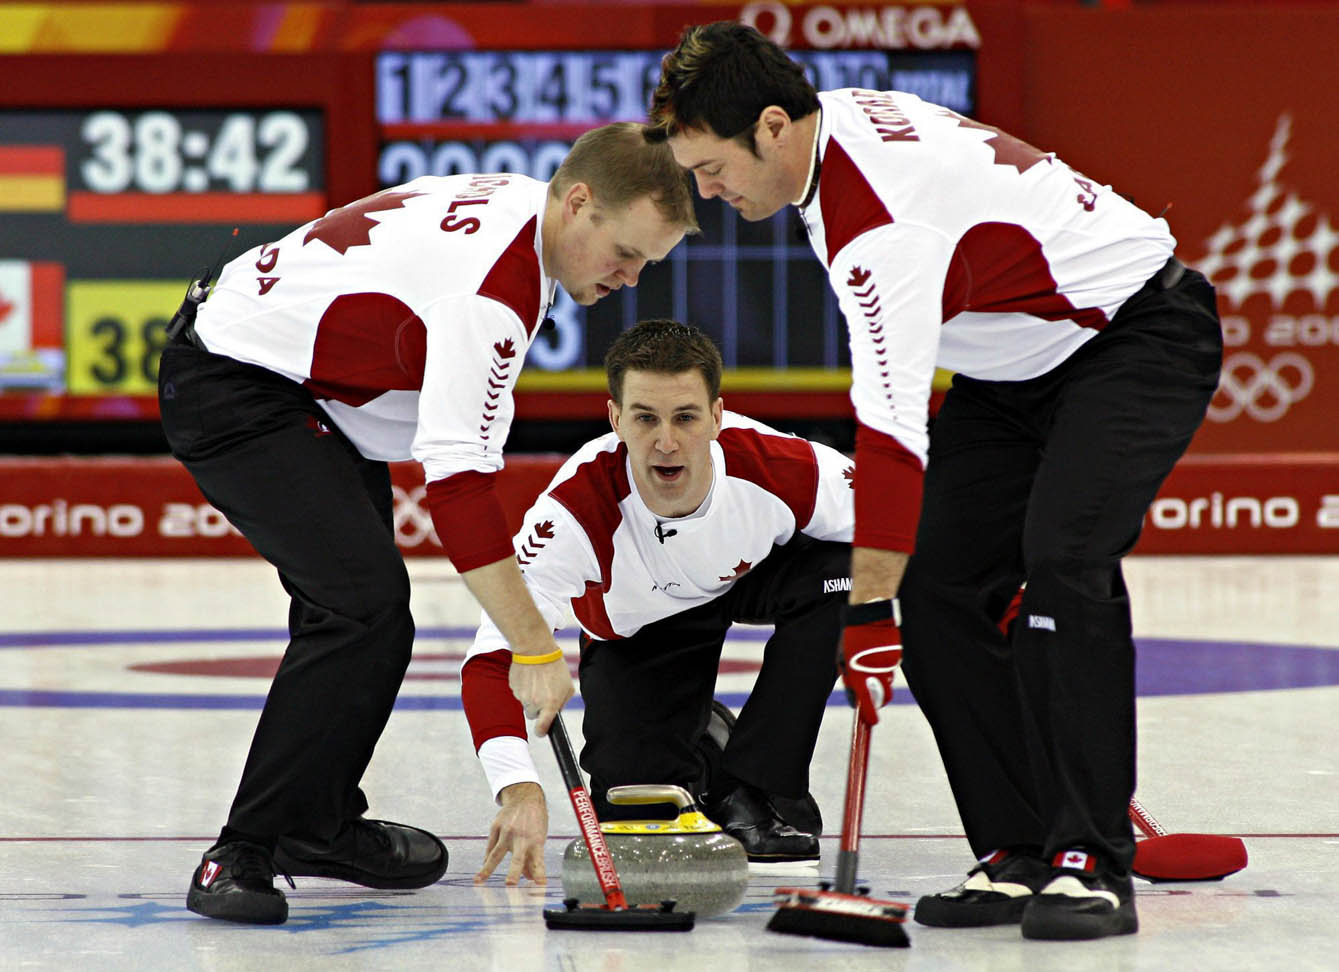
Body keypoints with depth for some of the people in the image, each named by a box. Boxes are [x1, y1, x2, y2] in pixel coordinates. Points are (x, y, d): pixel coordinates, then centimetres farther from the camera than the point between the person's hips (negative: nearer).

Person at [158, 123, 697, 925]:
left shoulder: (514, 209, 3)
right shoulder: (492, 283, -28)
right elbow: (459, 480, -32)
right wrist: (534, 648, -31)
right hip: (233, 389, -11)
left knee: (359, 597, 17)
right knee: (364, 599, -21)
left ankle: (318, 821, 31)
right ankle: (243, 854, -18)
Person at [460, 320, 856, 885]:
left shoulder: (783, 468, -35)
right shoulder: (576, 509, -39)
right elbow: (494, 656, -43)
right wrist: (519, 790, -58)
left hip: (758, 579, 1)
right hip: (639, 632, -1)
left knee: (837, 572, -33)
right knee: (634, 811, -18)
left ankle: (752, 794, -20)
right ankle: (695, 766, 21)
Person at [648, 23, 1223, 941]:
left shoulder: (881, 228, -33)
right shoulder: (833, 117, -3)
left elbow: (891, 429, -37)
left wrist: (867, 609, -36)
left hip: (1140, 337, -10)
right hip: (1021, 360, 10)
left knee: (1063, 558, -29)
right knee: (936, 583, -4)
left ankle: (1093, 863, -27)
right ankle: (1017, 853, -3)